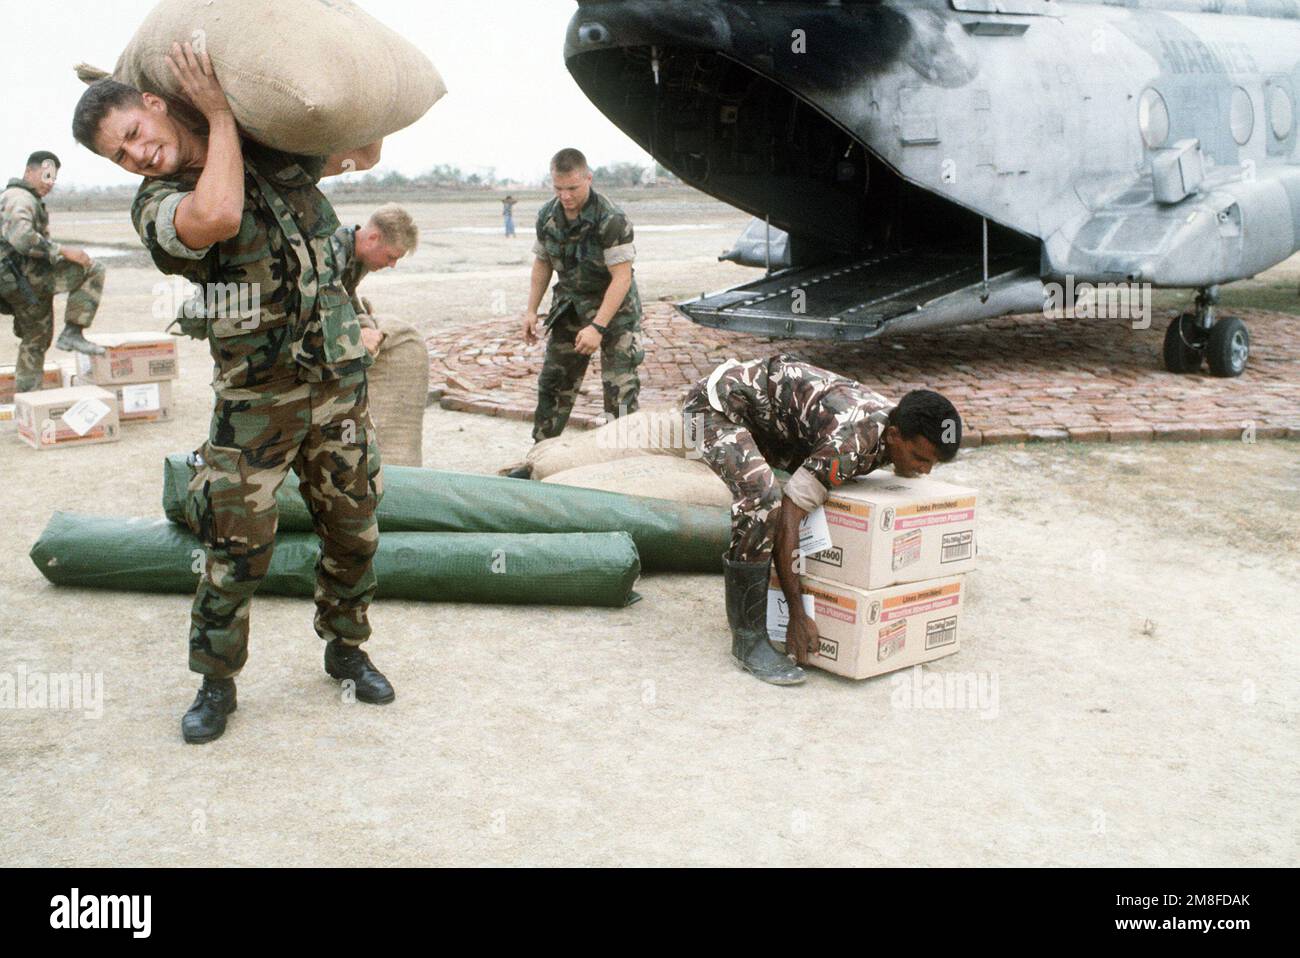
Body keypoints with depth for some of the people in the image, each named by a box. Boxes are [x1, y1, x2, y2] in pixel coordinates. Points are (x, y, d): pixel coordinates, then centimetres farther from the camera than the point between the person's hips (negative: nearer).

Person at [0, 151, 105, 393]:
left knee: (36, 340, 19)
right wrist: (63, 251, -25)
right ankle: (72, 333, -16)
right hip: (26, 275, -11)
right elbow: (22, 238, -27)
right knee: (93, 270, -13)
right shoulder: (21, 198, -10)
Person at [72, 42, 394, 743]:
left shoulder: (273, 149, 6)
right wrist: (219, 114, -18)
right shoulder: (156, 206, -8)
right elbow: (217, 218, -32)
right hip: (256, 397, -4)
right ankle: (216, 682, 16)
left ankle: (346, 648, 32)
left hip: (337, 378, 4)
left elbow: (364, 153, 21)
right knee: (239, 547, -3)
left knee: (352, 529, 12)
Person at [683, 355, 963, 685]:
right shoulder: (852, 443, -33)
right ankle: (748, 639, -20)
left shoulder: (902, 430, -5)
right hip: (718, 401, -9)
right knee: (761, 499, -30)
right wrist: (797, 614, -25)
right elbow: (787, 519, -30)